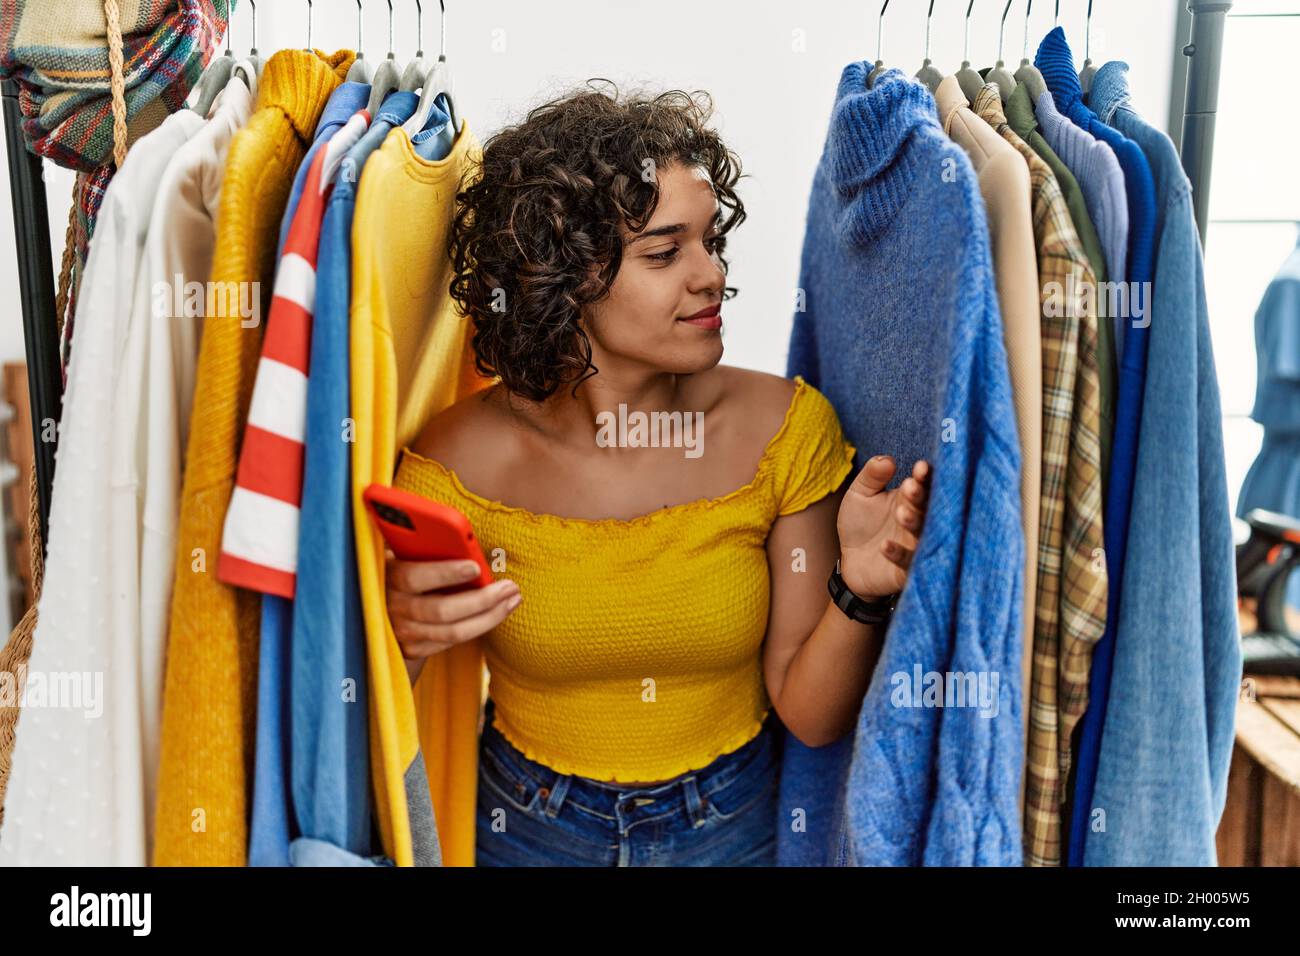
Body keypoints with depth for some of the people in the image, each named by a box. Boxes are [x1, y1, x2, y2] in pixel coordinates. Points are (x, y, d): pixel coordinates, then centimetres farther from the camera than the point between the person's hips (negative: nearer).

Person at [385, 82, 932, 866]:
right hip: (525, 826, 0)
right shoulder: (463, 456, -20)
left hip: (735, 824, 1)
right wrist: (397, 636, -32)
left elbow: (811, 714, -13)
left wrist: (859, 592, -31)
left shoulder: (785, 426, -17)